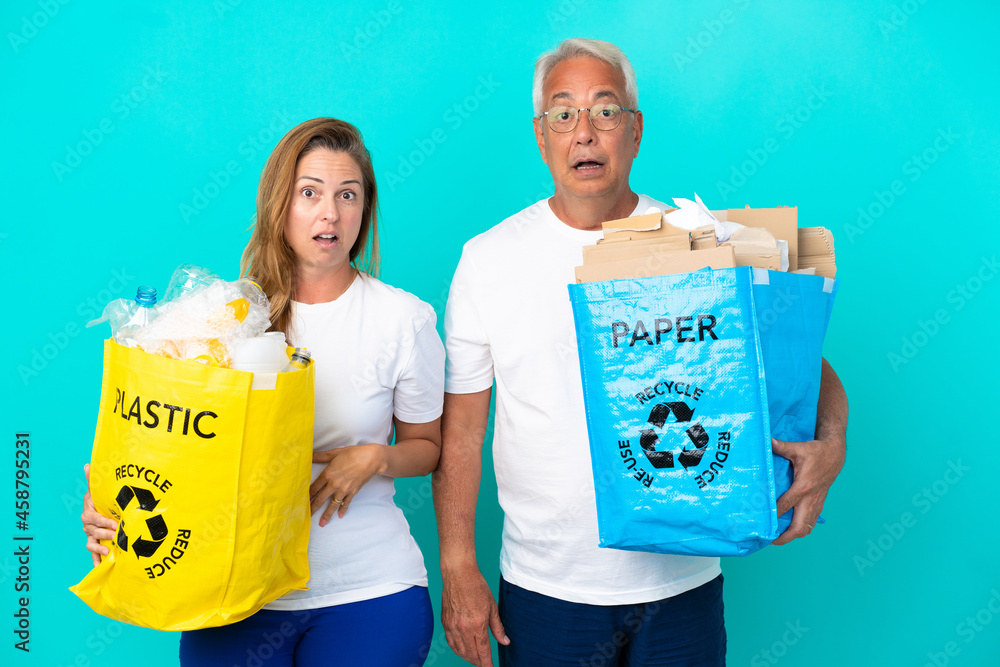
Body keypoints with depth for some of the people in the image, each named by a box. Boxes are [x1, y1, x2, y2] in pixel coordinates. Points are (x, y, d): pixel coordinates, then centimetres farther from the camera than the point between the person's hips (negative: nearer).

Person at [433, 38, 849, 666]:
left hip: (684, 584, 1)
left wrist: (830, 444, -20)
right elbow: (461, 426, 1)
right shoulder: (489, 259, -3)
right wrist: (458, 568, -2)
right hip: (545, 586, 0)